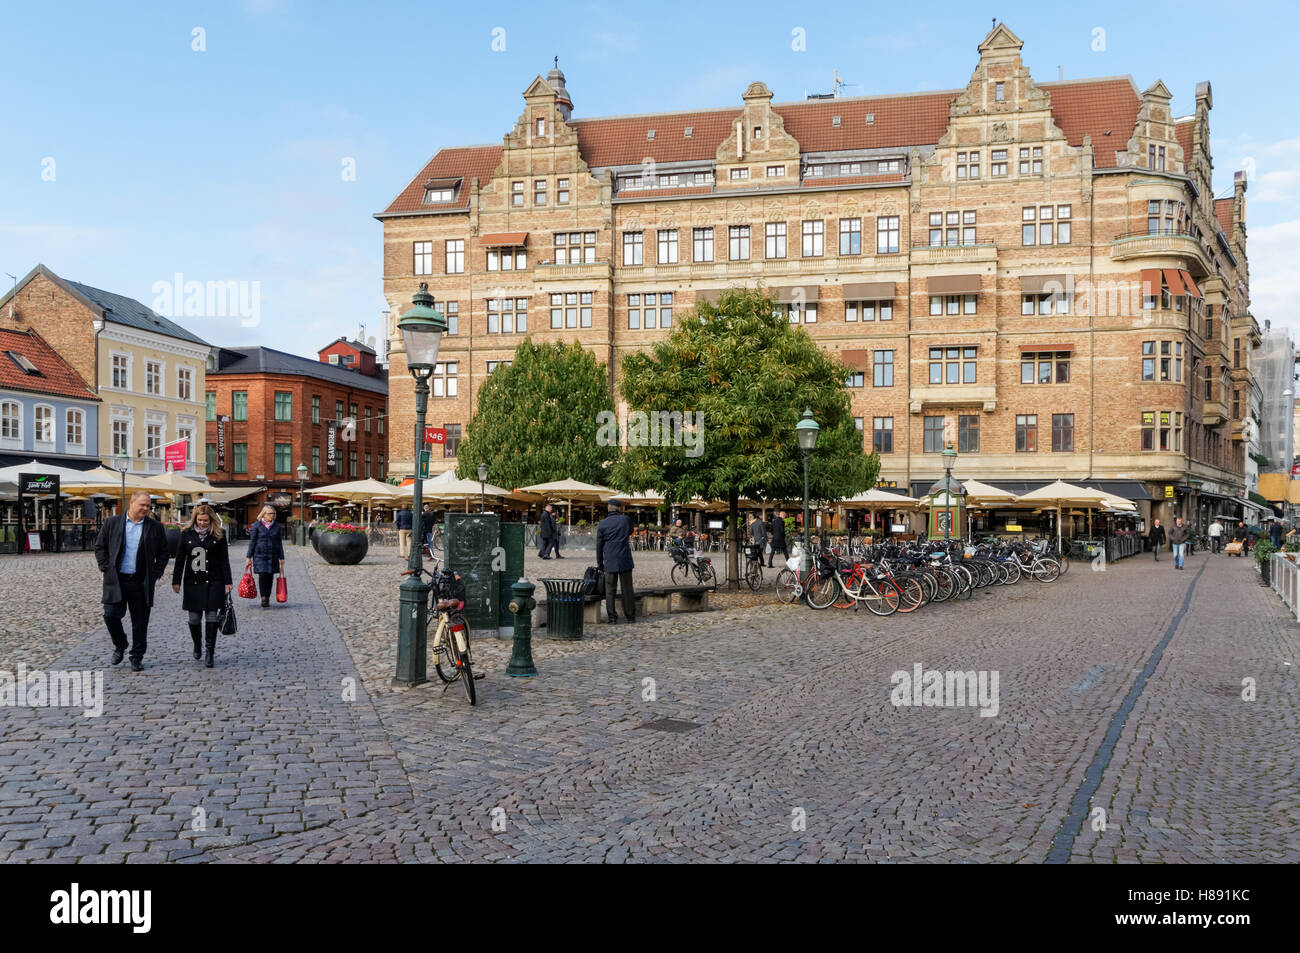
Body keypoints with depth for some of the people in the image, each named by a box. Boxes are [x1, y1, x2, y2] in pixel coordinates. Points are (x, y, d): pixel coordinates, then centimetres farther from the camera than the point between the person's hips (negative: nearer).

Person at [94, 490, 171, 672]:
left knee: (140, 622, 3)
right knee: (111, 615, -3)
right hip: (116, 580, 0)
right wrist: (106, 568, 0)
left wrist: (156, 573, 1)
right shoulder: (112, 523, 5)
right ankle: (120, 646, 24)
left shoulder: (155, 527, 5)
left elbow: (164, 552, 11)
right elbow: (100, 547, 10)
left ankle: (137, 657, 15)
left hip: (141, 582, 0)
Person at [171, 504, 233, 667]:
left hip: (213, 582, -1)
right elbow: (180, 559, 8)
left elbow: (224, 560, 4)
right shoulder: (186, 534, 5)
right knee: (194, 618, 5)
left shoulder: (218, 535, 2)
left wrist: (228, 582, 0)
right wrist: (176, 581, 5)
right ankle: (197, 645, 31)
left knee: (211, 617, -5)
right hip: (192, 582, 2)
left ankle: (210, 652, -1)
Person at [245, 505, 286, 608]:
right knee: (262, 575, -14)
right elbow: (252, 542, 2)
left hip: (273, 556, 3)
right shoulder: (256, 526, 1)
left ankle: (267, 598, 14)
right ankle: (263, 598, -11)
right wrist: (249, 557, 0)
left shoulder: (277, 526, 11)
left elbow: (279, 543, 14)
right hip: (260, 555, -3)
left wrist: (281, 558, 11)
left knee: (270, 577, 4)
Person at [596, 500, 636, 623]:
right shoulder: (626, 519, -2)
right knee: (627, 589, 7)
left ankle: (612, 617, 3)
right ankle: (630, 616, 10)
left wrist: (599, 563, 11)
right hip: (625, 560, 0)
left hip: (610, 562, 0)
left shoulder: (602, 524, -1)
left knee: (610, 590, 5)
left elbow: (599, 545, 3)